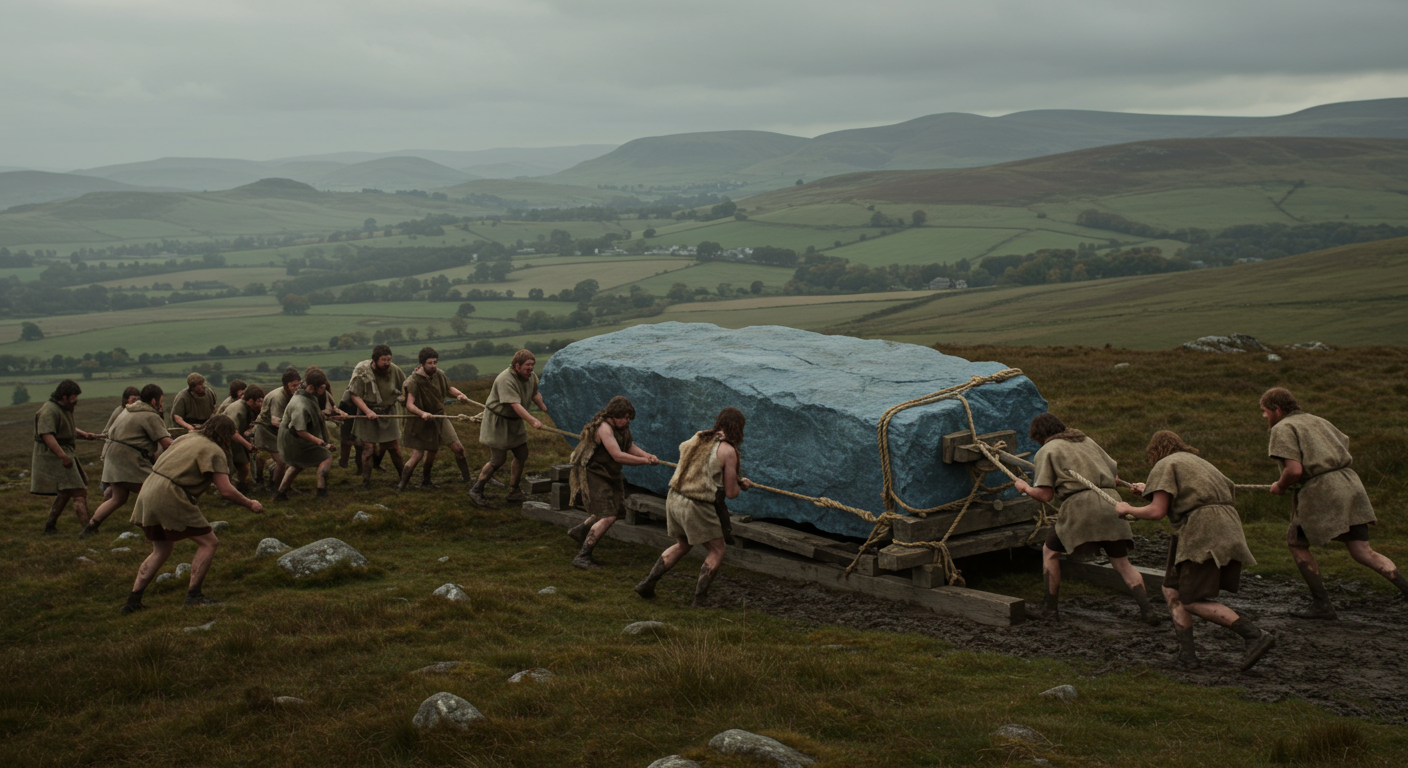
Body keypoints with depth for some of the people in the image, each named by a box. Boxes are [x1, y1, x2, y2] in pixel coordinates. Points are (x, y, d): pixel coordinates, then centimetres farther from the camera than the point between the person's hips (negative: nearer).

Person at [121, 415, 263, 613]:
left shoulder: (187, 438, 19)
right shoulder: (215, 451, -6)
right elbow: (226, 491, -11)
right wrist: (250, 504, 3)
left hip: (148, 493, 9)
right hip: (170, 498, -9)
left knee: (162, 550, 22)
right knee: (208, 543, 2)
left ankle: (133, 600, 18)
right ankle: (193, 595, 2)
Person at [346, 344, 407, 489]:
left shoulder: (394, 370, -7)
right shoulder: (362, 371, -17)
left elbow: (405, 387, 13)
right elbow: (354, 395, -15)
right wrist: (367, 411, -24)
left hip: (388, 414, 3)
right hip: (369, 414, -3)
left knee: (395, 447, 8)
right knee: (368, 448, -2)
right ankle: (366, 481, 10)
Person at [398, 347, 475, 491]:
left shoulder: (439, 374, -4)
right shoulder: (414, 381, -21)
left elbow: (448, 389, 14)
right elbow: (409, 404, -31)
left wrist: (459, 394, -9)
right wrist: (422, 413, -51)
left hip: (439, 417, 5)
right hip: (421, 422, -5)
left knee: (458, 448, 2)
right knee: (417, 456, -9)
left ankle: (468, 480, 18)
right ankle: (401, 487, 6)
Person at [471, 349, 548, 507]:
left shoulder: (531, 377, 0)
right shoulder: (506, 380, -29)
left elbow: (535, 394, 20)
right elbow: (515, 405, -37)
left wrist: (545, 408, 8)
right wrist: (533, 421, -44)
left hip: (515, 422, 9)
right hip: (497, 421, -9)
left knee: (522, 455, 9)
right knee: (498, 460, -8)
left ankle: (513, 492, 22)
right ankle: (476, 491, 6)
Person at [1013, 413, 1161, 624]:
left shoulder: (1047, 451, 9)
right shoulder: (1087, 441, 26)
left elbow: (1045, 495, 0)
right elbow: (1115, 472, 28)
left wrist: (1026, 488, 18)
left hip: (1080, 504, -5)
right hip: (1110, 502, 5)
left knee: (1050, 551, 16)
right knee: (1122, 563, 8)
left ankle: (1051, 608, 16)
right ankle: (1147, 610, -7)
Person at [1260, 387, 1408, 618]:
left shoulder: (1283, 429, -3)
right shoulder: (1316, 421, 23)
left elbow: (1294, 470, -15)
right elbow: (1346, 449, 30)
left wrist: (1279, 486, 4)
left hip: (1320, 495, -7)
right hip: (1349, 484, 7)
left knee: (1296, 542, 13)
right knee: (1363, 553, 7)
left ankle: (1322, 605, 10)